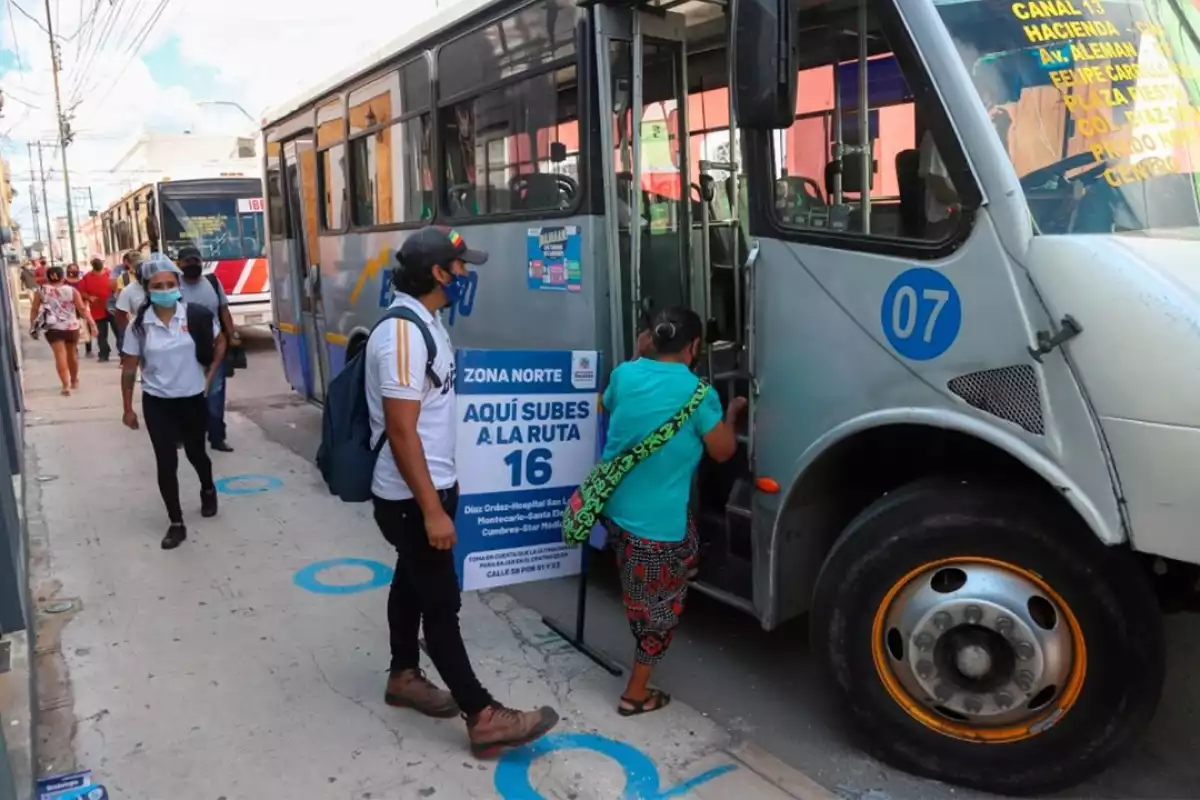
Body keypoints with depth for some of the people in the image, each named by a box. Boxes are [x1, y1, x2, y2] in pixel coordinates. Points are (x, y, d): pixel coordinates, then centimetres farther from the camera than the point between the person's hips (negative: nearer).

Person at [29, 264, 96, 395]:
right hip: (71, 327, 1)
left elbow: (34, 310, 3)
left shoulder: (41, 291, -1)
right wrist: (92, 323, -2)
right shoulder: (72, 290, -4)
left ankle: (66, 385, -15)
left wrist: (32, 325, 14)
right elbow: (82, 309, -6)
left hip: (52, 328, -1)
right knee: (72, 354, 19)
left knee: (60, 356, -4)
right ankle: (74, 381, 34)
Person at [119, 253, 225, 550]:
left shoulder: (196, 317, -11)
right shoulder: (139, 325, -10)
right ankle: (176, 523, 13)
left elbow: (220, 343, 6)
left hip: (192, 399, 0)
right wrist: (128, 408, 0)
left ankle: (208, 491, 51)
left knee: (195, 453, 20)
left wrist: (209, 375, 1)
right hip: (157, 403, 0)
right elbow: (129, 369, -2)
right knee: (166, 463, 0)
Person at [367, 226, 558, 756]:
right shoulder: (403, 334, -25)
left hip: (428, 487, 10)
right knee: (441, 602, -2)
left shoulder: (426, 322, 7)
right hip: (411, 497, -10)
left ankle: (403, 677, 38)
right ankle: (483, 718, 6)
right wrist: (432, 510, -25)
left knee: (412, 583, 21)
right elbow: (401, 431, -27)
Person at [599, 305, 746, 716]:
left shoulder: (626, 373, -1)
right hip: (657, 520, -6)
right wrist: (731, 413, 16)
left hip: (614, 505, 6)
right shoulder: (698, 392, -15)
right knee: (661, 605, 13)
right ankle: (636, 693, 24)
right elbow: (723, 451, -2)